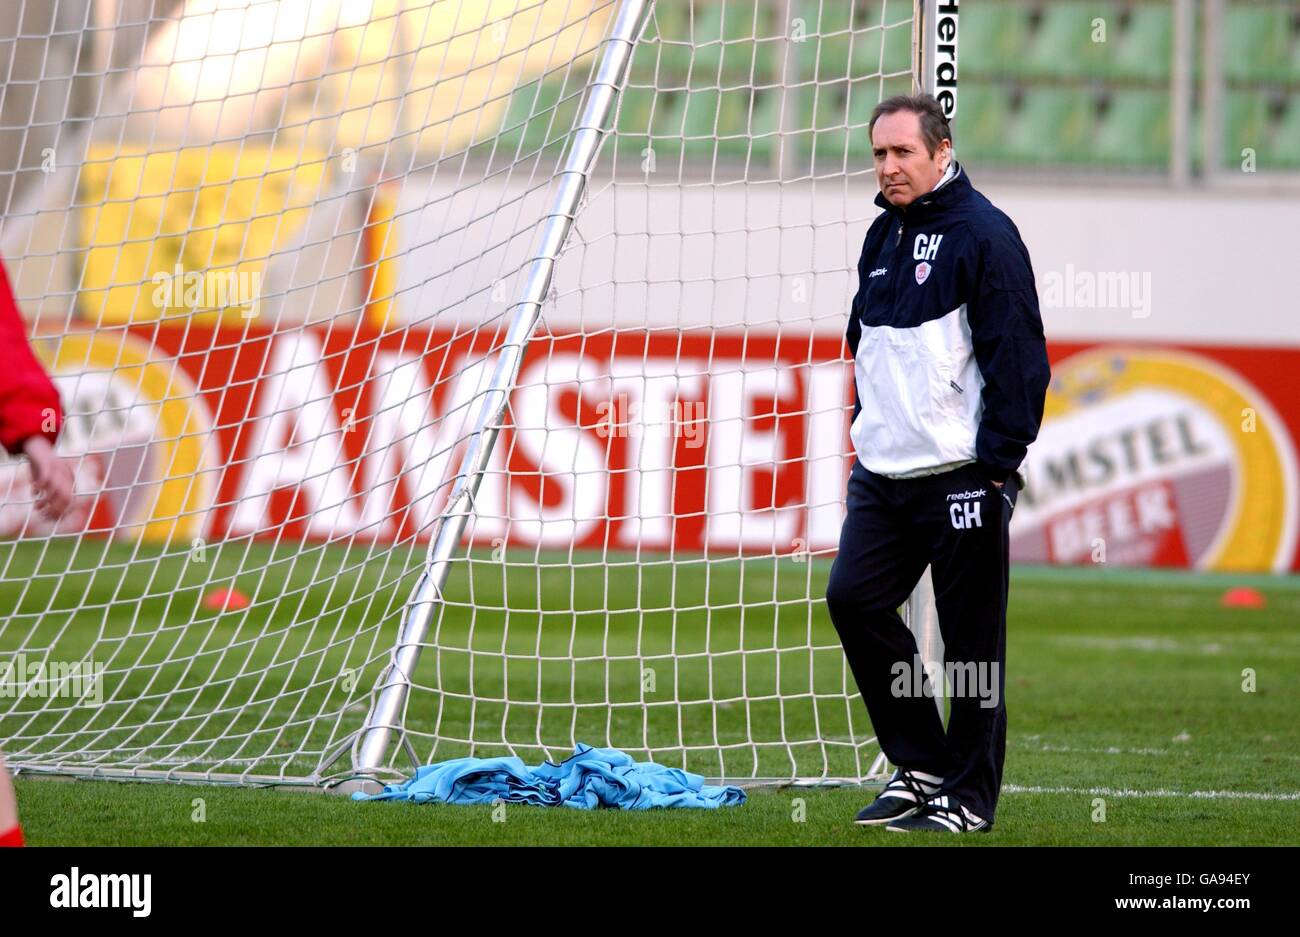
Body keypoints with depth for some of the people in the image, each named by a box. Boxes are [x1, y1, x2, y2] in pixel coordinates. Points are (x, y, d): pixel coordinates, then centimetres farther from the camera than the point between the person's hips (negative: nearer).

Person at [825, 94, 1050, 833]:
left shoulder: (983, 234, -9)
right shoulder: (883, 236, 15)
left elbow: (1018, 356, -12)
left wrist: (1000, 462, -14)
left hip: (961, 474, -8)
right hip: (883, 473, 8)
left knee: (972, 637, -2)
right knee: (853, 598, -1)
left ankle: (969, 795, 5)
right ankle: (921, 764, 11)